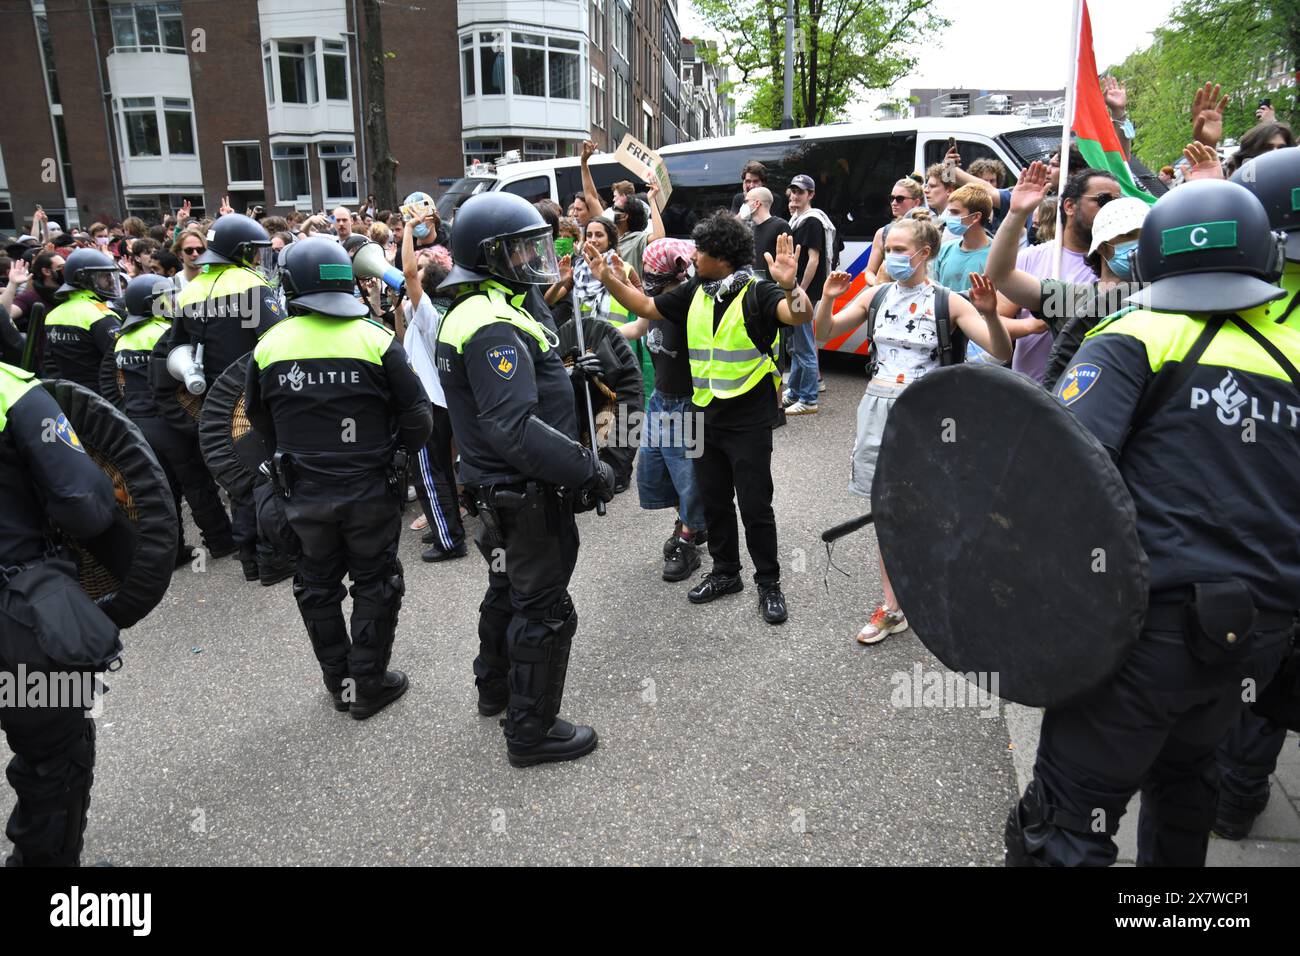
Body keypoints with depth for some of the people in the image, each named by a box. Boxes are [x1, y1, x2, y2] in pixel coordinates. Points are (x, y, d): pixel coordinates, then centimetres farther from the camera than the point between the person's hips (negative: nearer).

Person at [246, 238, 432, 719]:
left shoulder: (269, 345, -5)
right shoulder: (376, 340, -13)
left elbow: (259, 418, 9)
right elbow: (417, 417, -9)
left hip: (304, 493, 2)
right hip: (371, 491, -2)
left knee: (318, 586, 18)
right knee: (374, 585, 13)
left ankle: (339, 684, 30)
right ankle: (368, 686, 20)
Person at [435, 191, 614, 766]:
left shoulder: (470, 312, 11)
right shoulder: (494, 325, -23)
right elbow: (514, 428, -31)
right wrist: (587, 470, -26)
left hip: (497, 487, 11)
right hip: (527, 496, -10)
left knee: (508, 590, 26)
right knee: (544, 610, 3)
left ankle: (495, 686, 46)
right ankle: (531, 731, 17)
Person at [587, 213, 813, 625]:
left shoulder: (757, 292, -13)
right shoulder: (695, 293, 7)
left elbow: (800, 316, -30)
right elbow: (646, 307, 14)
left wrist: (789, 285, -50)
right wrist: (608, 278, 4)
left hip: (748, 417, -6)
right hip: (705, 415, 7)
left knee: (754, 504, 1)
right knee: (714, 499, 16)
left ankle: (768, 583, 16)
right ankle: (725, 572, 32)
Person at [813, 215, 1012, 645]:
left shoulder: (948, 302, -6)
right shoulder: (876, 295, 5)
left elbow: (1001, 352, -11)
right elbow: (823, 334, 8)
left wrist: (989, 313, -30)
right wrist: (828, 298, -11)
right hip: (879, 407, 4)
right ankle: (892, 608, 19)